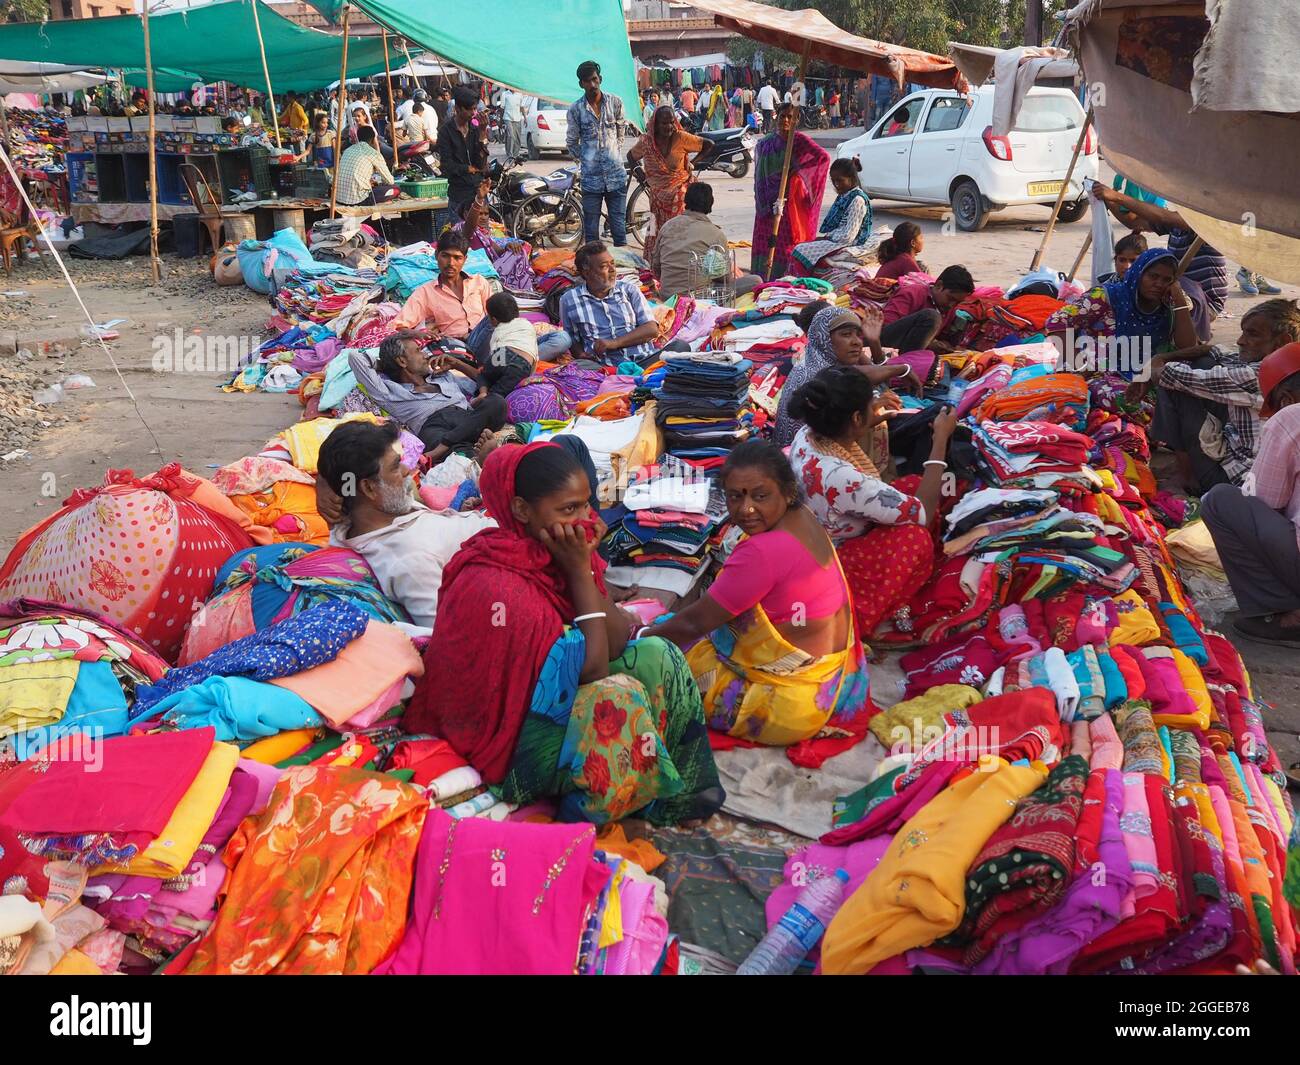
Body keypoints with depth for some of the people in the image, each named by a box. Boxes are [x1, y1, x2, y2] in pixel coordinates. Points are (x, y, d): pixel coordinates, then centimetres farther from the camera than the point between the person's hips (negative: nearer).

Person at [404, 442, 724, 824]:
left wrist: (584, 567, -18)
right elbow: (593, 670, -25)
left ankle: (680, 793, 5)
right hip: (509, 737, -9)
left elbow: (618, 642, -7)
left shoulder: (558, 552, -5)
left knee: (658, 656, -4)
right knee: (620, 698, -29)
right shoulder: (493, 588, -29)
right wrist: (581, 571, -21)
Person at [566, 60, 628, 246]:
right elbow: (571, 142, 9)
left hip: (616, 176, 1)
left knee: (619, 228, 4)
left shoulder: (615, 103, 2)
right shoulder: (575, 109, -2)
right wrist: (585, 160, 6)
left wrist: (616, 156, 14)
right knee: (591, 231, 3)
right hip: (591, 178, -1)